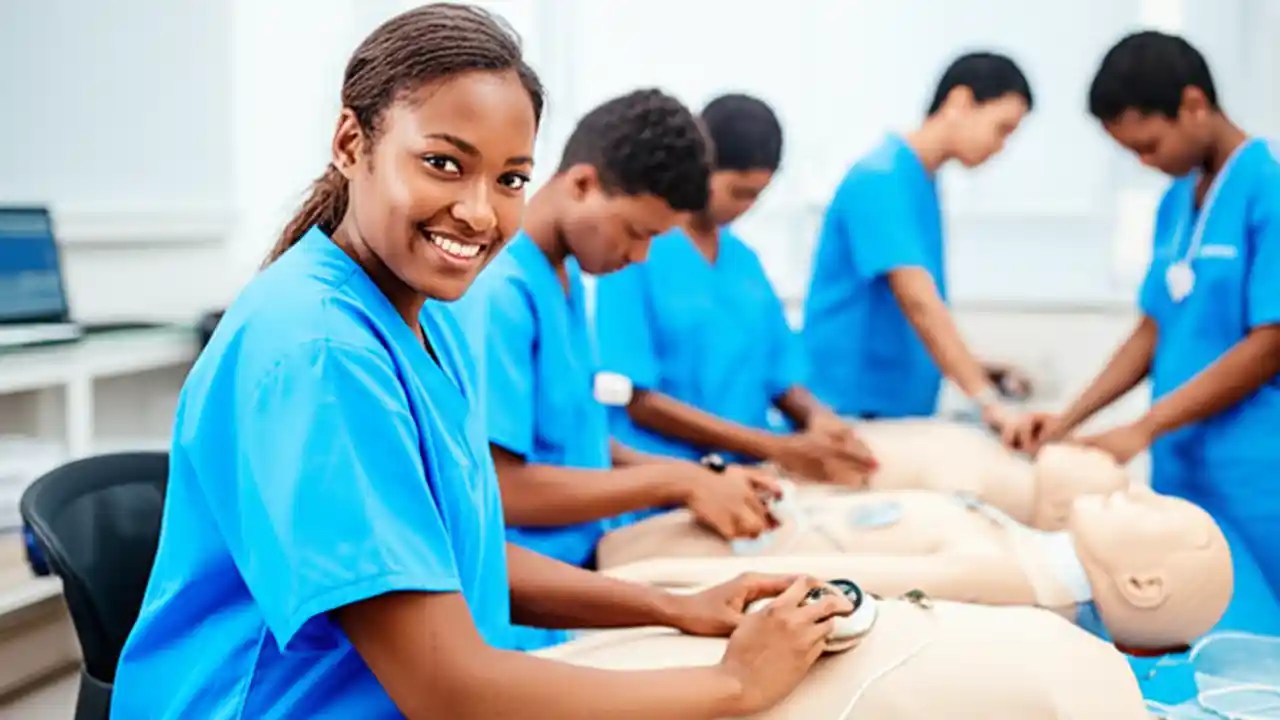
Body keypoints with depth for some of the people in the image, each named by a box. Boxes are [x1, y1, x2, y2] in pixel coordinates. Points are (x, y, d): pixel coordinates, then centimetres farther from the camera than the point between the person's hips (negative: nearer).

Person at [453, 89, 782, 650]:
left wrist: (700, 479, 4)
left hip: (582, 569, 9)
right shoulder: (496, 290, -18)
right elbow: (498, 487, -22)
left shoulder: (568, 276, 8)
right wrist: (676, 482, -17)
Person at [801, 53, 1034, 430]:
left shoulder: (922, 182, 12)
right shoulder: (883, 179, -16)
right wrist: (988, 401, -31)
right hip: (852, 405, -9)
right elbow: (917, 302, -26)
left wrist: (975, 373, 12)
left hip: (901, 406, 9)